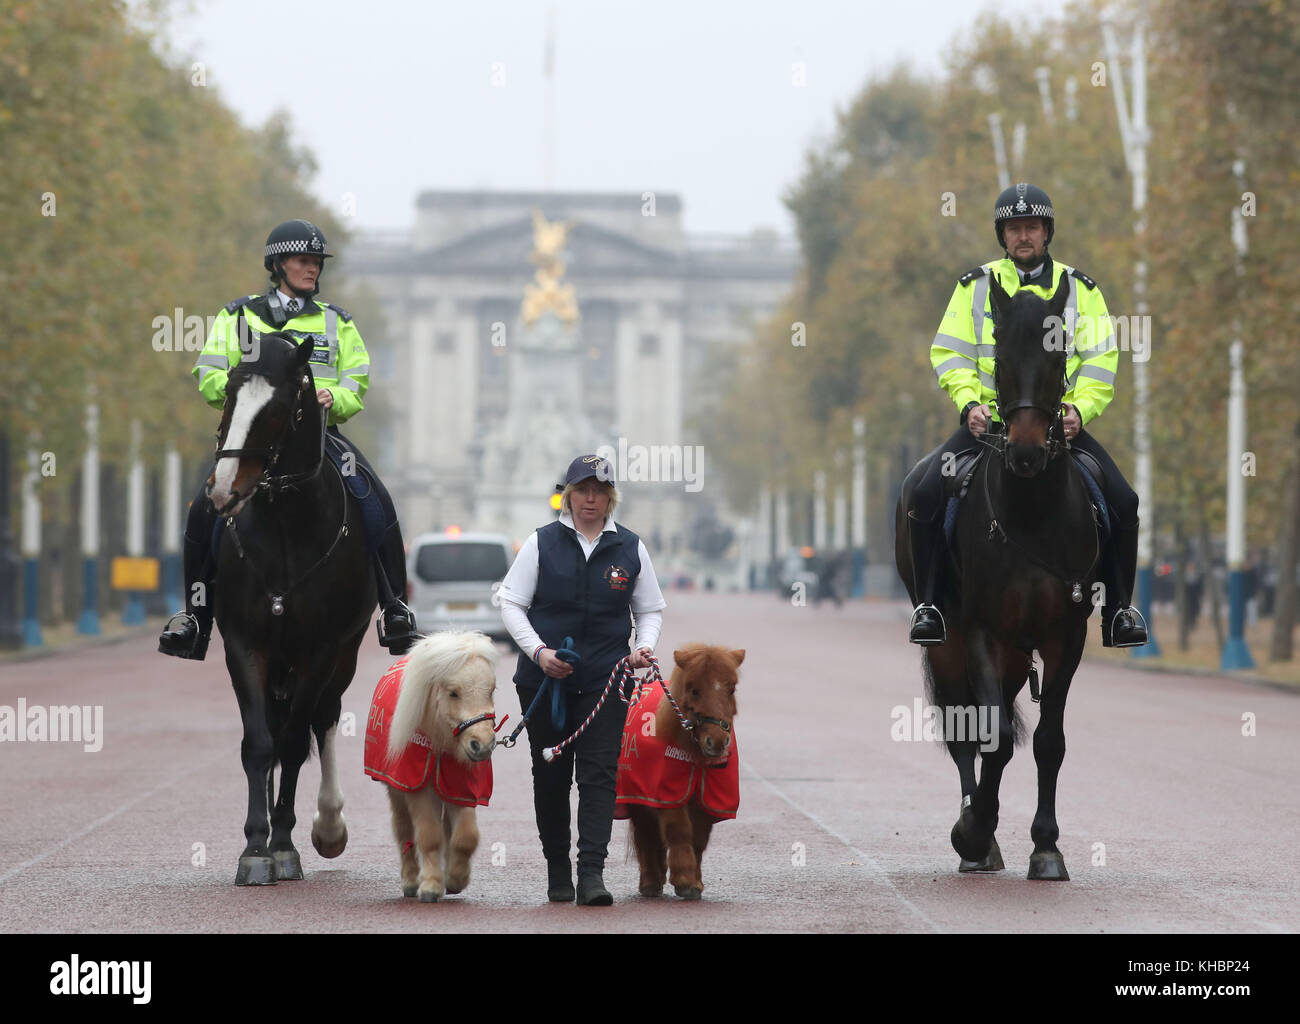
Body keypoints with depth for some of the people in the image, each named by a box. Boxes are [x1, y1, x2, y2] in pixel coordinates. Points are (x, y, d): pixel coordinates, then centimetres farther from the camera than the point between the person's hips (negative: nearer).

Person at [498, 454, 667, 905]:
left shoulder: (630, 548, 7)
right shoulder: (542, 543, 2)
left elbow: (651, 610, 14)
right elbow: (512, 603, 2)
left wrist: (644, 647, -7)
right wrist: (539, 651, -13)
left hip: (605, 681, 0)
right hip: (543, 679, 0)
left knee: (599, 775, -9)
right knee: (551, 776, 6)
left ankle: (592, 873, -14)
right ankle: (557, 871, 18)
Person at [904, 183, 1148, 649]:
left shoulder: (1079, 288, 10)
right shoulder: (975, 286, 9)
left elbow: (1101, 359, 6)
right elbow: (949, 354, 6)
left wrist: (1080, 409, -11)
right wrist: (970, 402, -12)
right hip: (988, 420, 0)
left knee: (1122, 501, -17)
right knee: (923, 492, -22)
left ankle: (1118, 608, -1)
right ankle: (928, 603, -10)